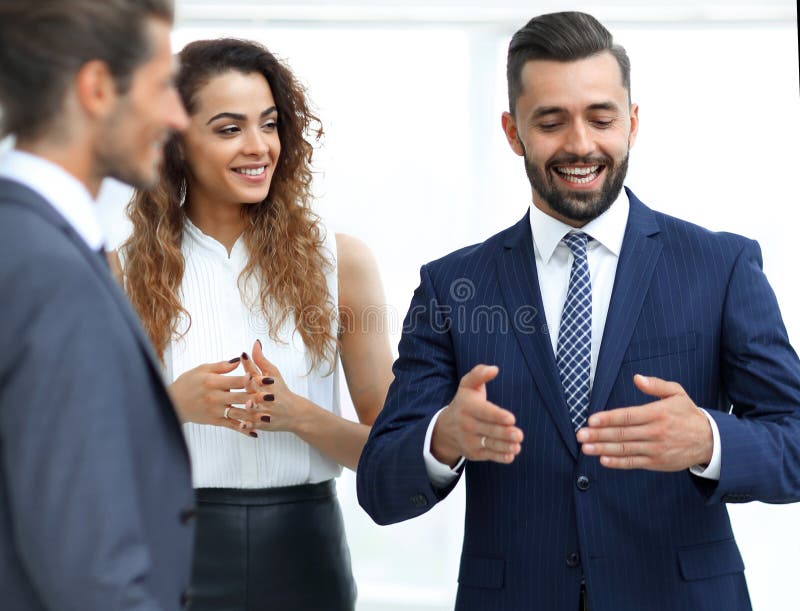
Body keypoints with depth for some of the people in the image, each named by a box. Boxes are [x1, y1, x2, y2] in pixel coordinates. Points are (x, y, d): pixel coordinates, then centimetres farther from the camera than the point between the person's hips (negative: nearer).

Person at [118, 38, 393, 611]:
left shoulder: (339, 261, -2)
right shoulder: (127, 270, -1)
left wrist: (297, 414, -17)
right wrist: (173, 405, -16)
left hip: (302, 555, 0)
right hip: (172, 547, 0)